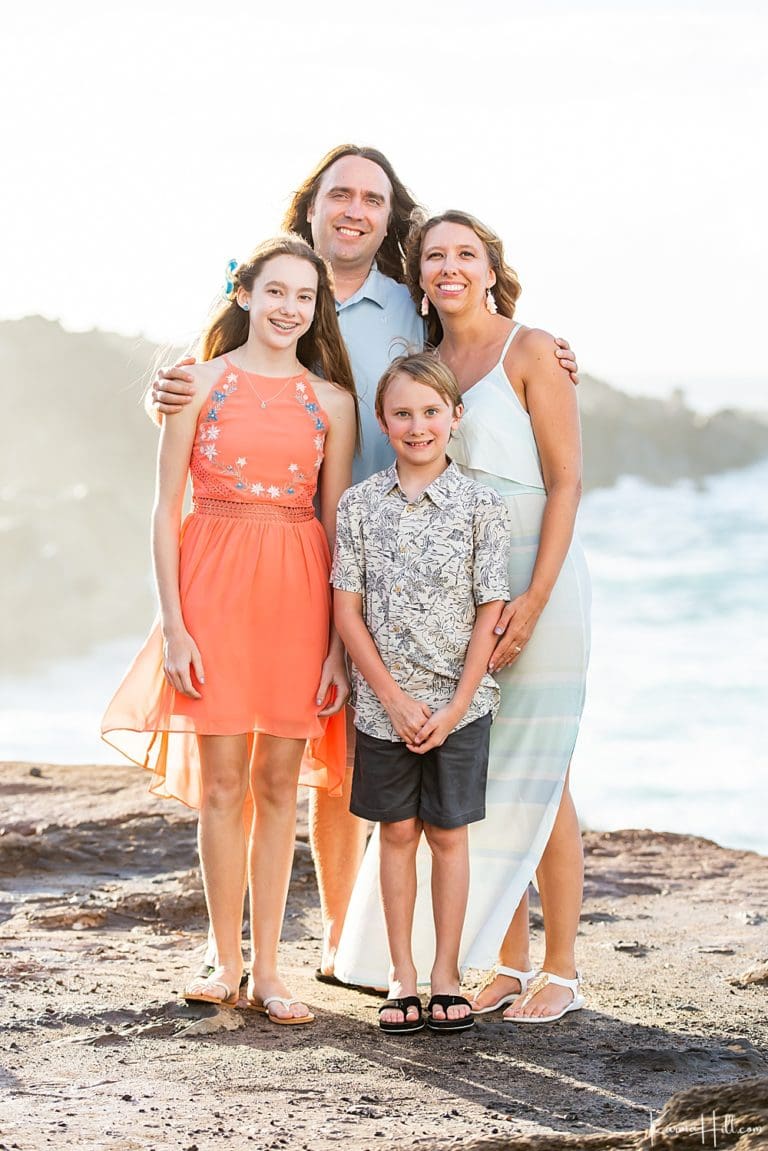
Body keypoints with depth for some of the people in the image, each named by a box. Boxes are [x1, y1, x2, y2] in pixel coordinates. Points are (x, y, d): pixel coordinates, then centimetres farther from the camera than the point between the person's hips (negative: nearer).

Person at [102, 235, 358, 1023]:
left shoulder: (331, 401, 6)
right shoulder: (201, 383, 1)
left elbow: (337, 523, 6)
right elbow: (166, 508, 0)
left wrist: (341, 642, 0)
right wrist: (173, 624, -8)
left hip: (299, 593, 2)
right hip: (214, 582, -2)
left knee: (279, 785, 5)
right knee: (221, 785, 0)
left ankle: (266, 970, 13)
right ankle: (226, 961, 13)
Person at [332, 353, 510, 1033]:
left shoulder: (480, 506, -4)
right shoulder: (359, 505, 0)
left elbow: (491, 612, -4)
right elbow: (347, 609, -2)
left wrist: (455, 706, -10)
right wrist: (394, 697, -9)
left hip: (458, 703, -1)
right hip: (384, 703, 1)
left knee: (448, 833, 5)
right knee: (397, 832, 8)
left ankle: (446, 974, 14)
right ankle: (402, 975, 16)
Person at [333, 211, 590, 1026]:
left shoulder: (529, 352, -5)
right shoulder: (426, 363, 13)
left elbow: (565, 480, -10)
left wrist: (534, 598, -19)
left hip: (534, 581, -6)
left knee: (534, 781, -3)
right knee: (475, 780, 6)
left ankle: (561, 972, 6)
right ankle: (507, 966, 15)